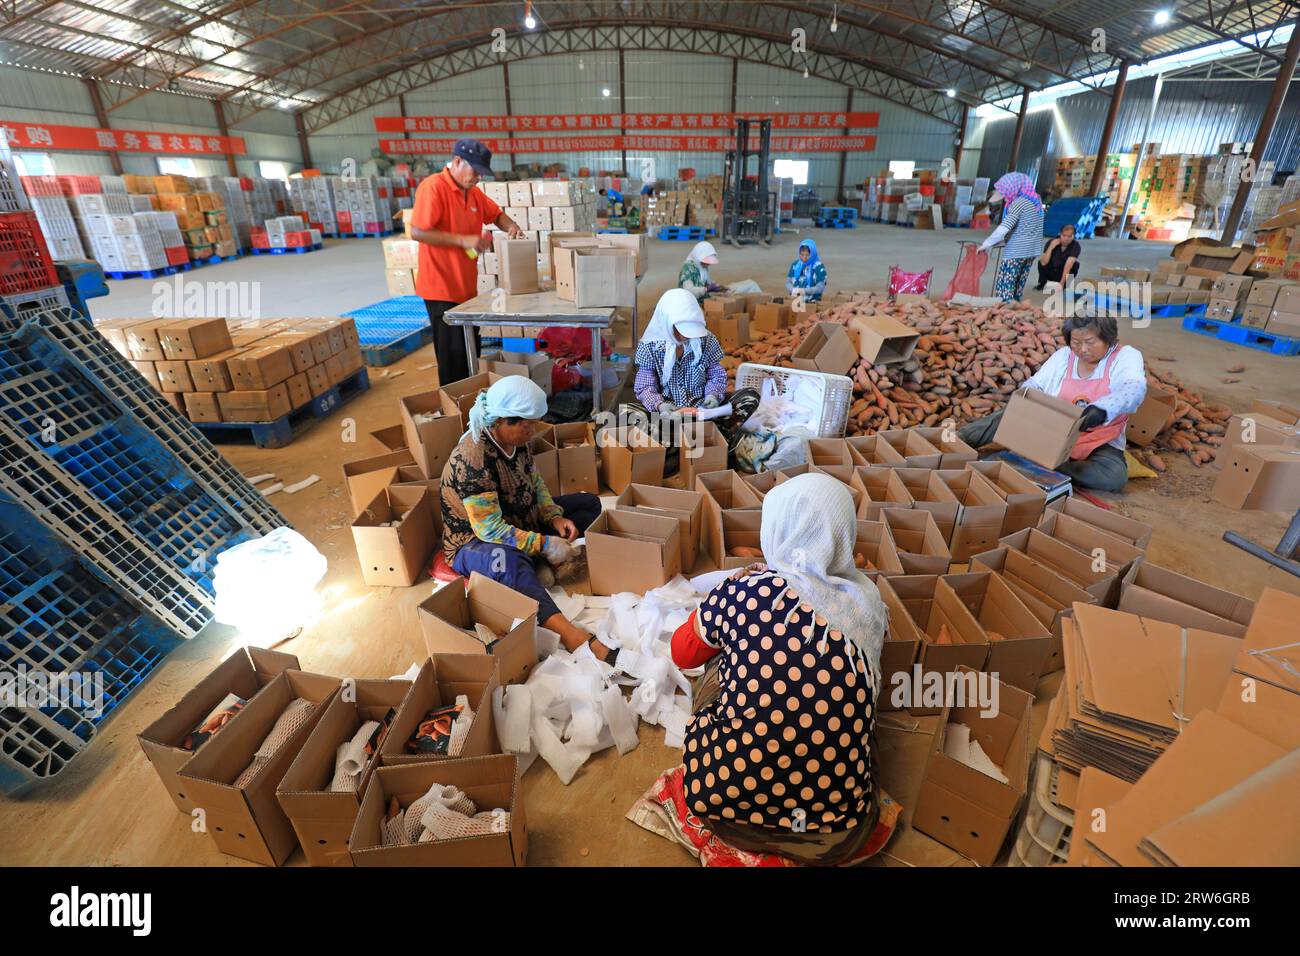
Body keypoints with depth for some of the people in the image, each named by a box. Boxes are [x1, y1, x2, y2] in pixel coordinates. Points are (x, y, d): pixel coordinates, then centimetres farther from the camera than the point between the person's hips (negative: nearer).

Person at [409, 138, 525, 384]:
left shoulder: (473, 191, 10)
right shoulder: (433, 187, -14)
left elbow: (496, 214, 23)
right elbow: (418, 232, -21)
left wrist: (511, 227, 1)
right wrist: (463, 240, -22)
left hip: (466, 285, 8)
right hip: (442, 287, -8)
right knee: (453, 355, -3)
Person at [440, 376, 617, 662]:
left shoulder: (517, 441, -5)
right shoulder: (472, 459, -29)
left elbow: (536, 484, 9)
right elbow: (489, 529, -30)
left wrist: (555, 517, -8)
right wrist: (544, 544, -30)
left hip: (521, 524, 9)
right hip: (474, 542, -9)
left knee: (590, 503, 4)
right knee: (506, 559, -45)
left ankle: (539, 564, -16)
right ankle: (572, 635, -54)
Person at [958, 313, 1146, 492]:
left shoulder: (1126, 357, -9)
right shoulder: (1063, 356, 1)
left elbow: (1134, 388, -28)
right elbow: (1034, 385, 2)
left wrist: (1102, 409, -49)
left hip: (1097, 445, -2)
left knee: (1115, 476, -33)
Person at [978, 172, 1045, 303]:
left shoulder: (1019, 202, -11)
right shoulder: (1035, 200, 14)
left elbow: (1005, 227, -20)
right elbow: (1022, 228, 14)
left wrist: (987, 244, -15)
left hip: (1016, 251, -8)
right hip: (1031, 251, 9)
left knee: (1005, 287, -7)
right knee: (1018, 286, 11)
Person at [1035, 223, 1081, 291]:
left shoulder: (1075, 246, -21)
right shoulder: (1051, 242, -17)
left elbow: (1068, 266, -32)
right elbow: (1044, 263, -26)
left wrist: (1061, 284, -39)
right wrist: (1050, 247, -36)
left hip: (1064, 274, -1)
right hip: (1051, 273, 1)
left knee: (1075, 264, -28)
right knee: (1041, 262, -24)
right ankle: (1042, 284, -2)